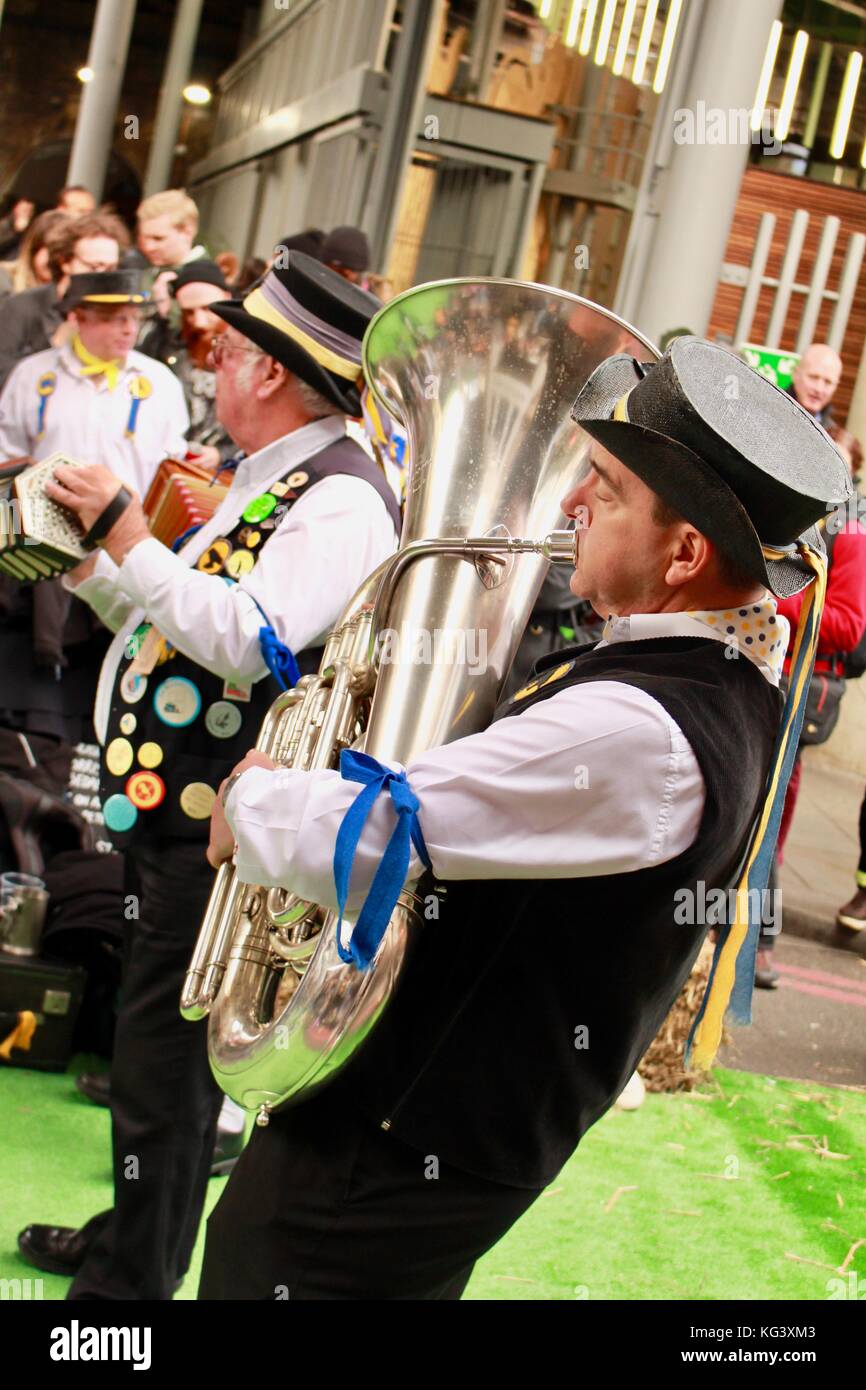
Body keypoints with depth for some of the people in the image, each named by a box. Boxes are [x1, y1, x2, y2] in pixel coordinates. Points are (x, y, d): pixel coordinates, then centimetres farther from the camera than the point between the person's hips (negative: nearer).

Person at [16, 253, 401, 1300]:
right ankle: (129, 1236, 39)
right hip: (168, 810, 10)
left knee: (163, 1066, 1)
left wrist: (125, 532, -24)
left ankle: (133, 1280, 16)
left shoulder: (342, 499, -17)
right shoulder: (263, 483, 15)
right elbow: (176, 623, 20)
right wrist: (88, 559, 9)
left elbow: (245, 640, -30)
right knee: (152, 1044, 22)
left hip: (217, 831, -10)